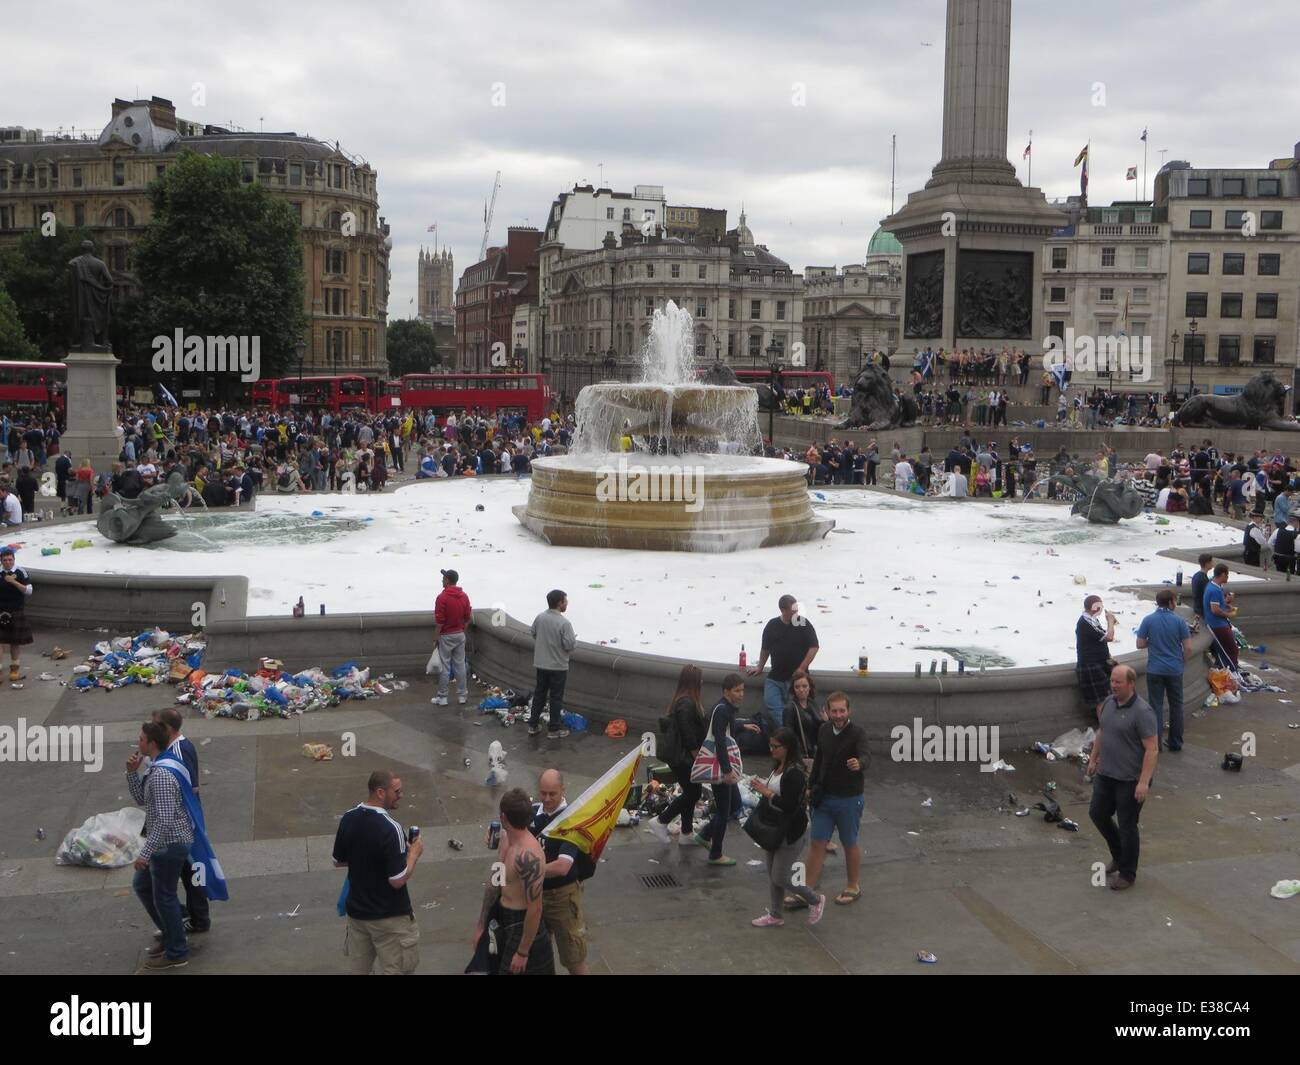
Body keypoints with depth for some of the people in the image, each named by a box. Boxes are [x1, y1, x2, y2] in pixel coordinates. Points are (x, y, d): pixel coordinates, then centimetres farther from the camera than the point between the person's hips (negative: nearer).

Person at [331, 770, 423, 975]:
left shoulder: (347, 819, -4)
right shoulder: (390, 828, -26)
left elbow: (338, 862, 10)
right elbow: (398, 880, -23)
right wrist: (414, 853, -9)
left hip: (357, 911, 7)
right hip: (390, 917, -6)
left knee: (359, 970, 20)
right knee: (395, 970, 8)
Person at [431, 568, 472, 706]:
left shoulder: (442, 597, -17)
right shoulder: (464, 596, 2)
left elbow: (439, 622, -17)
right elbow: (468, 618, 7)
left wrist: (435, 639, -9)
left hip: (446, 636, -5)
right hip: (460, 635, 6)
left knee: (444, 667, 1)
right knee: (460, 665, 9)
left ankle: (442, 697, 7)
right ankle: (462, 696, 13)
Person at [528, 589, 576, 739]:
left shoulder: (539, 618, -3)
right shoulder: (564, 623, -22)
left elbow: (533, 634, 12)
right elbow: (570, 645, -20)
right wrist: (573, 640, 1)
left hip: (541, 663, 6)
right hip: (558, 666, -6)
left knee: (539, 694, 17)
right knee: (556, 697, 5)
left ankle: (533, 725, 24)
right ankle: (555, 729, 11)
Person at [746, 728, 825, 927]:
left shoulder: (794, 773, -25)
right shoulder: (777, 766, 3)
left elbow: (789, 806, -29)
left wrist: (765, 791, -26)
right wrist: (761, 785, 0)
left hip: (791, 832, -9)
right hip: (774, 828, 9)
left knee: (780, 878, 0)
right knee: (772, 875, 16)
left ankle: (815, 900, 22)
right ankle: (775, 916, 32)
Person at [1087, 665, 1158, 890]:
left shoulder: (1142, 712, -21)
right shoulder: (1109, 702, 4)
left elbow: (1152, 750, -22)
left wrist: (1144, 782, -25)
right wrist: (1093, 758, 21)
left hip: (1130, 781, -8)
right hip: (1105, 775, 8)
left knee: (1127, 826, 3)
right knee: (1097, 813, 14)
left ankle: (1127, 874, 18)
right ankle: (1119, 855, 36)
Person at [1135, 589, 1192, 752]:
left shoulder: (1148, 620, -7)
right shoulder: (1179, 621, -8)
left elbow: (1140, 644, -5)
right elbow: (1188, 648, -8)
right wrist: (1182, 661, 10)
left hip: (1155, 670, 0)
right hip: (1175, 670, 0)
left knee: (1156, 706, 7)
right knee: (1176, 706, 14)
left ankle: (1156, 742, 7)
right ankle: (1176, 743, 20)